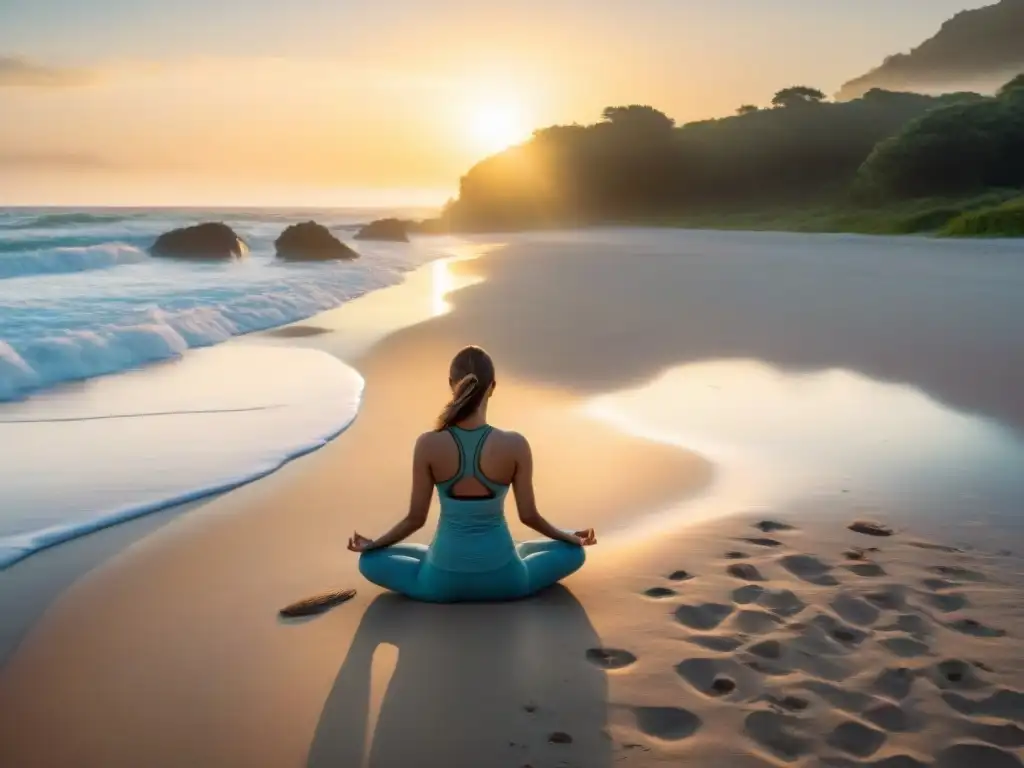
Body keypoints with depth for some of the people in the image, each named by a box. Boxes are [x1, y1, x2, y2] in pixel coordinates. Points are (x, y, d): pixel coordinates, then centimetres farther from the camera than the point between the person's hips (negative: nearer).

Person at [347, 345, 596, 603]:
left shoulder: (428, 445, -15)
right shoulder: (515, 445, -16)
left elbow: (416, 518, -6)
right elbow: (529, 516, -5)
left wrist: (371, 544, 12)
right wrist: (572, 537, 14)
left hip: (443, 582, 0)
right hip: (503, 580, 1)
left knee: (370, 560, 24)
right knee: (573, 551, 25)